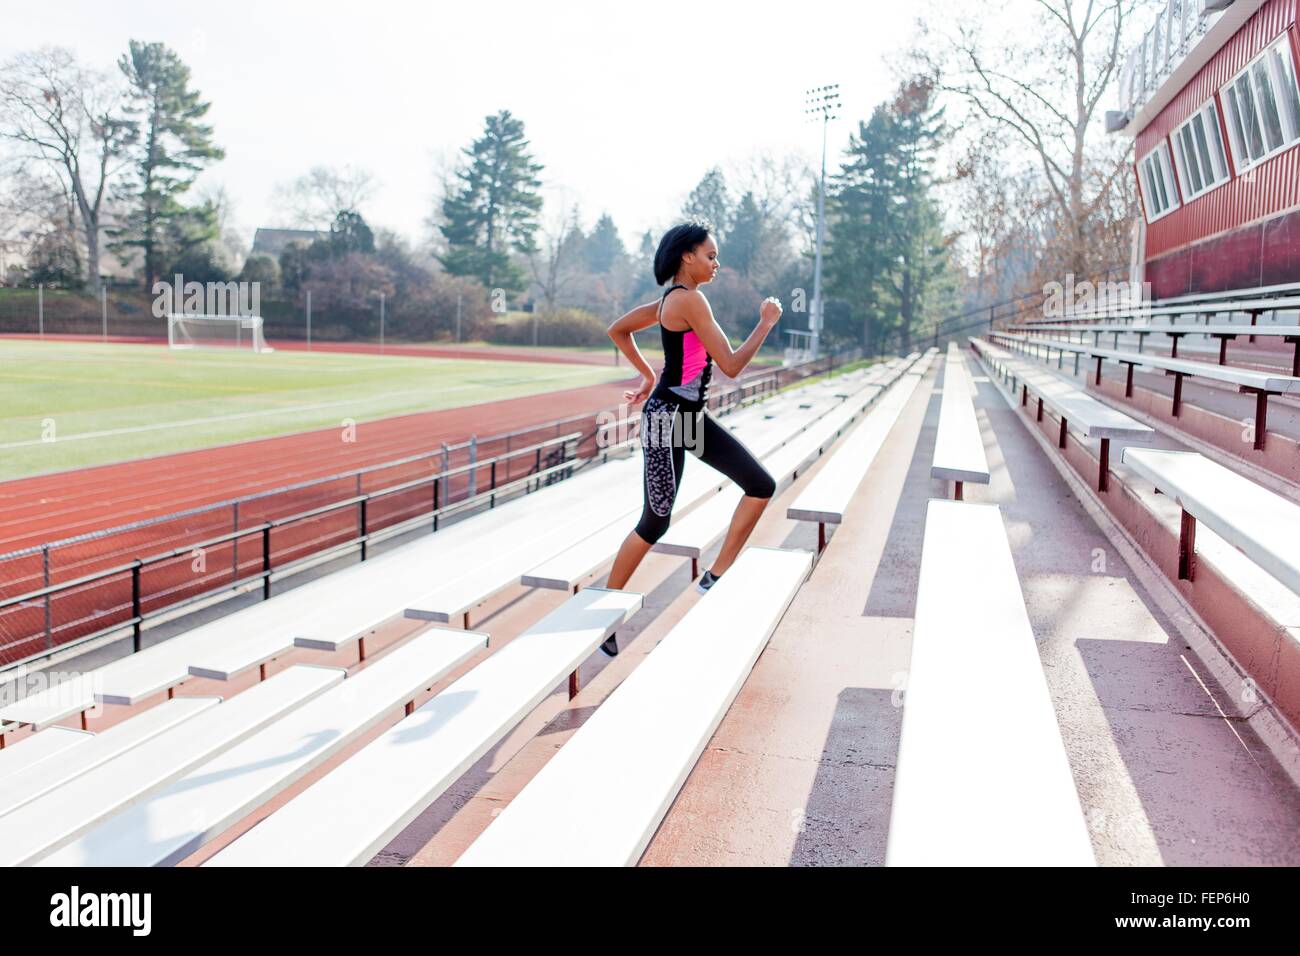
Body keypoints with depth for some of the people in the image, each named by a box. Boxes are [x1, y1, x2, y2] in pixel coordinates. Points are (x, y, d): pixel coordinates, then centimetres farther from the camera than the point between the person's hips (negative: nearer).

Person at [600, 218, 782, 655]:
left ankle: (716, 576, 9)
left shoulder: (671, 300, 11)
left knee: (761, 485, 4)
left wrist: (648, 375, 21)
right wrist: (766, 323, -8)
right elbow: (731, 365, -19)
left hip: (694, 416, 10)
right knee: (655, 522, 0)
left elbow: (618, 330, 21)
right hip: (667, 418, -10)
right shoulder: (690, 300, -17)